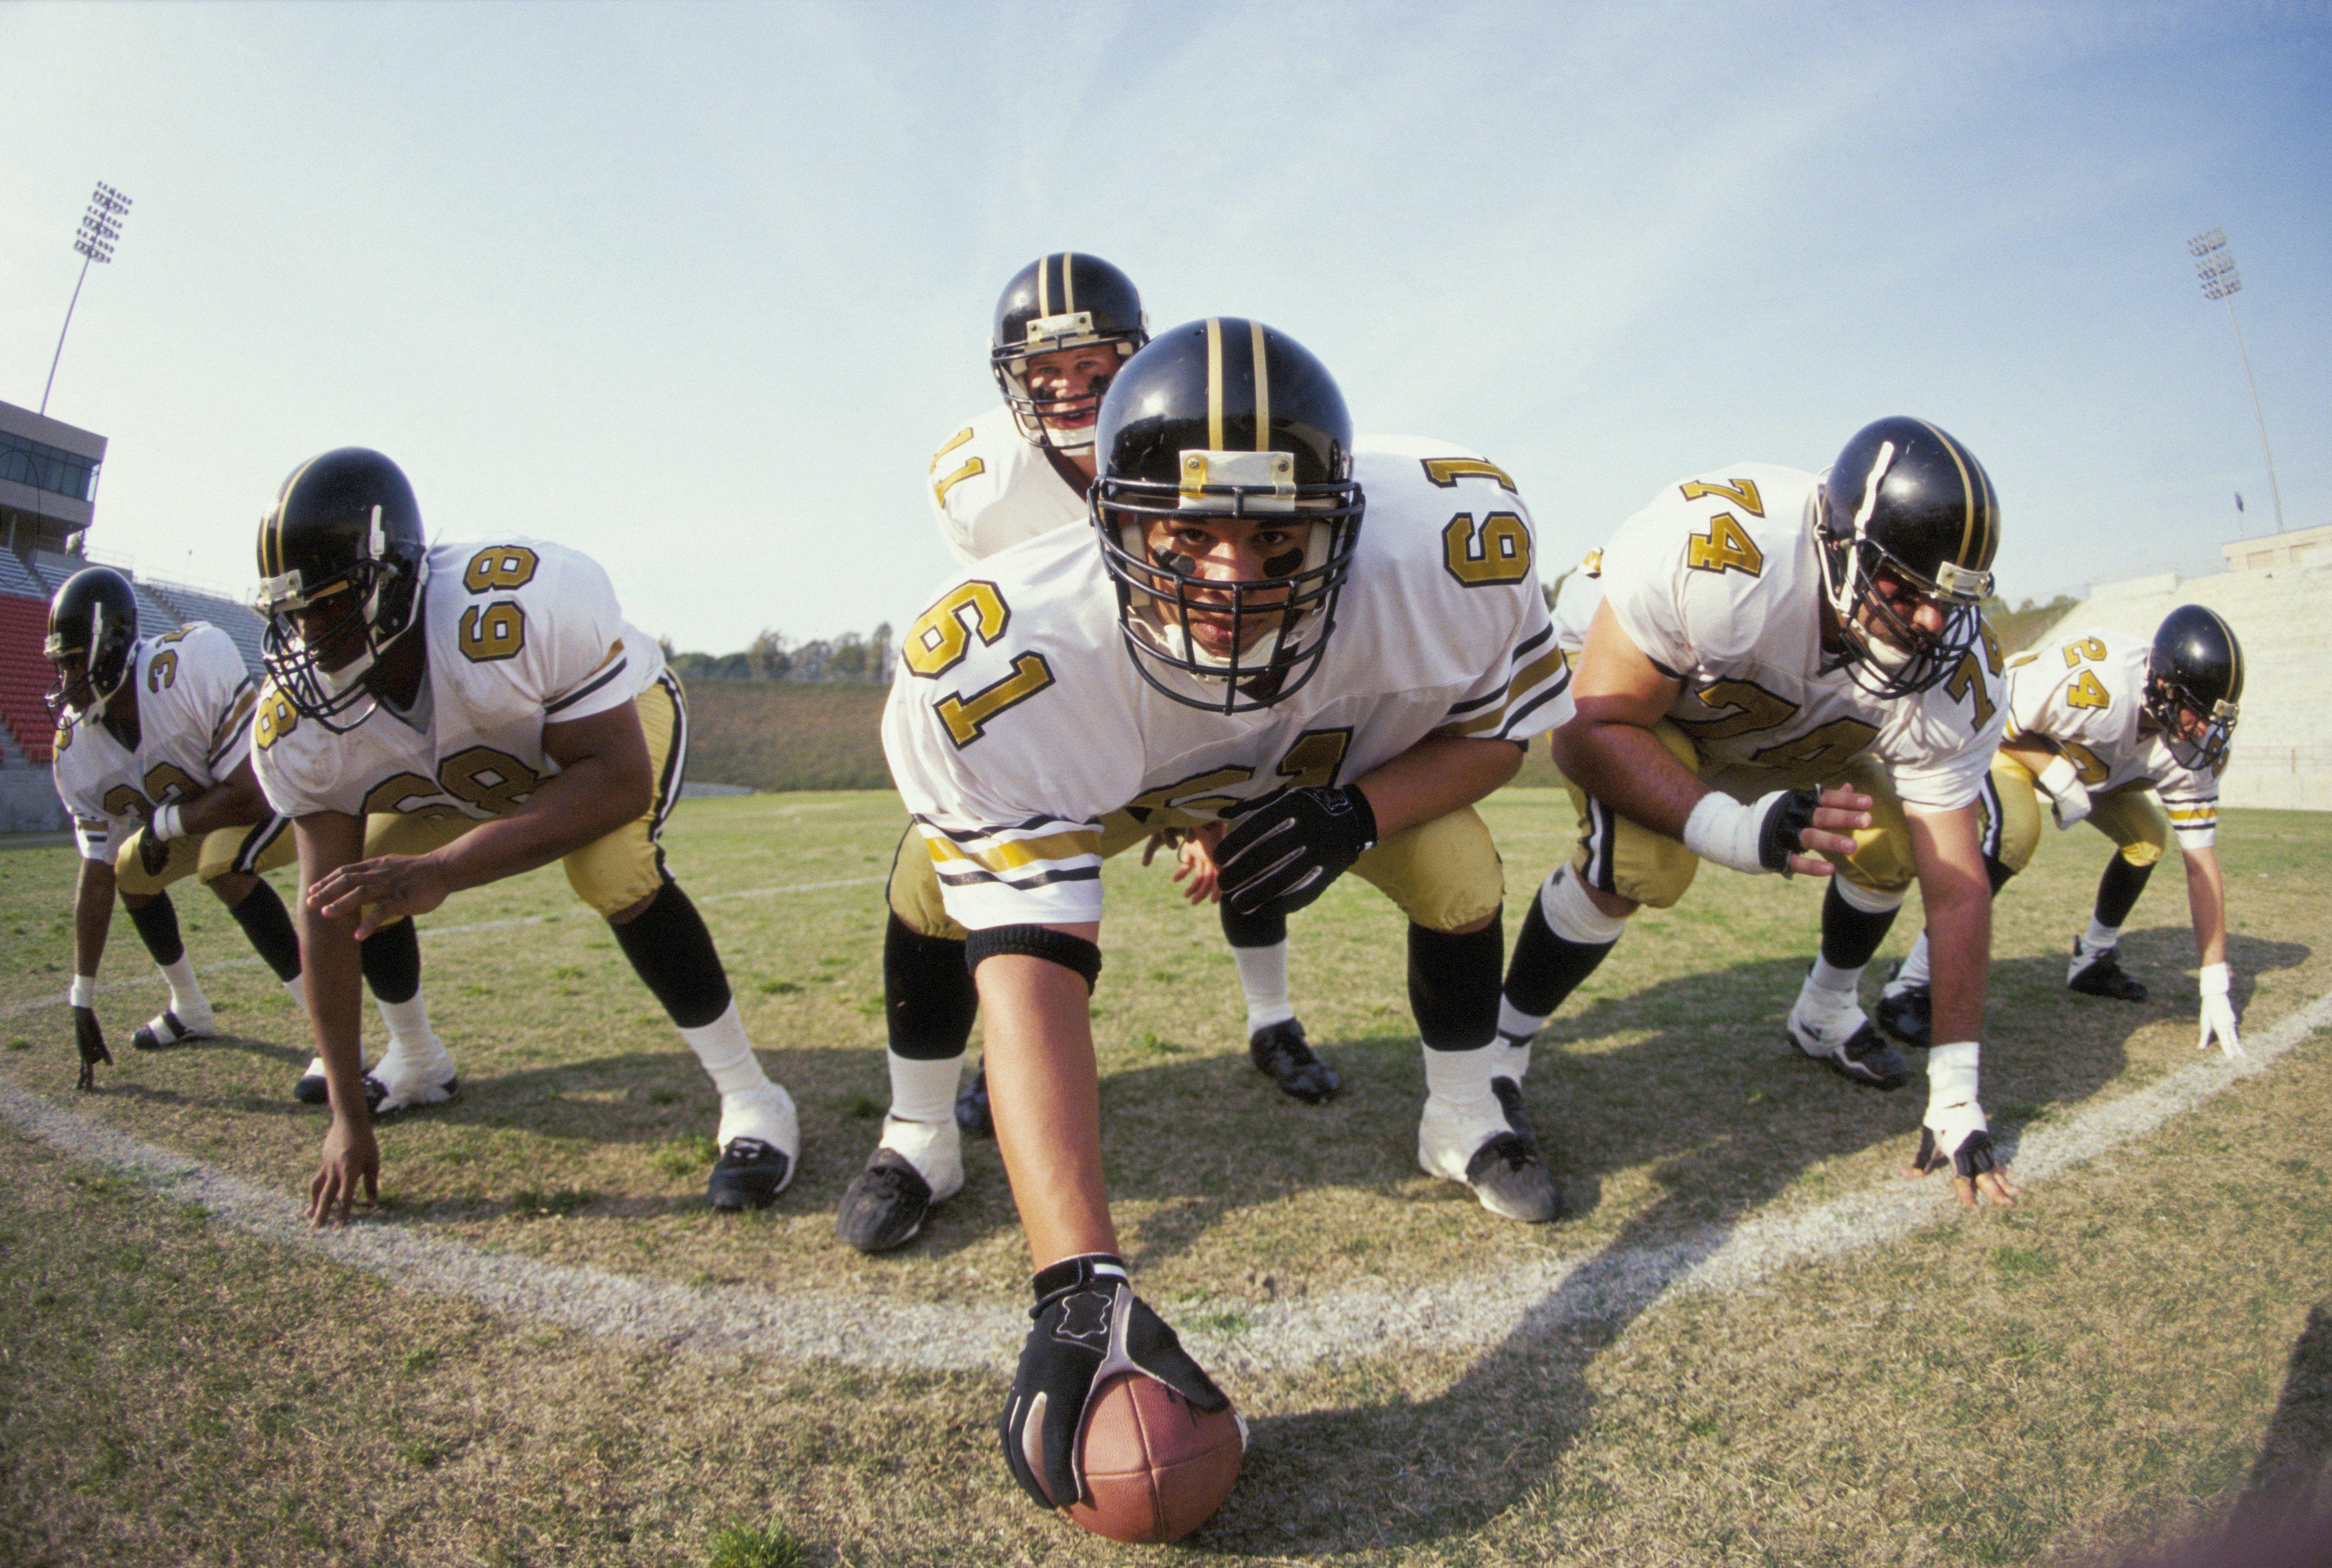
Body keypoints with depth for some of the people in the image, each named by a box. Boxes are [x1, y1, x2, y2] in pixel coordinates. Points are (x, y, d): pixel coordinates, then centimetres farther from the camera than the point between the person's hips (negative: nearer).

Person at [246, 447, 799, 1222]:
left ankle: (752, 1103, -21)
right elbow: (328, 918, -18)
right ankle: (417, 1065, 31)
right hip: (485, 766, 6)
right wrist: (348, 1115, -17)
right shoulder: (298, 728, -23)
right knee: (363, 884, 1)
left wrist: (440, 872, -49)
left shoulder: (524, 606, -43)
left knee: (610, 868, -32)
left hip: (616, 716, -5)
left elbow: (620, 781, -41)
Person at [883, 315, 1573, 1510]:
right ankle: (921, 1136, 16)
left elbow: (1504, 723, -16)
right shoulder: (1005, 666, -44)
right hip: (1100, 772, -1)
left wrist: (1358, 814, -37)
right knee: (940, 898, -16)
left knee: (1461, 885, -10)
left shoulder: (1450, 545, -37)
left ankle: (1462, 1120, 22)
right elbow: (1030, 969, -46)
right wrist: (1078, 1286, -53)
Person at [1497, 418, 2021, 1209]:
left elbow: (1955, 886, -18)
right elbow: (1590, 730, -37)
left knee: (1891, 848, -2)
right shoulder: (1717, 548, -42)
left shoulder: (1956, 678, -24)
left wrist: (1955, 1097, -16)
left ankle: (1825, 1015, 30)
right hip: (1625, 694, -5)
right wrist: (1739, 831, -52)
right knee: (1636, 864, -31)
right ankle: (1498, 1052, -10)